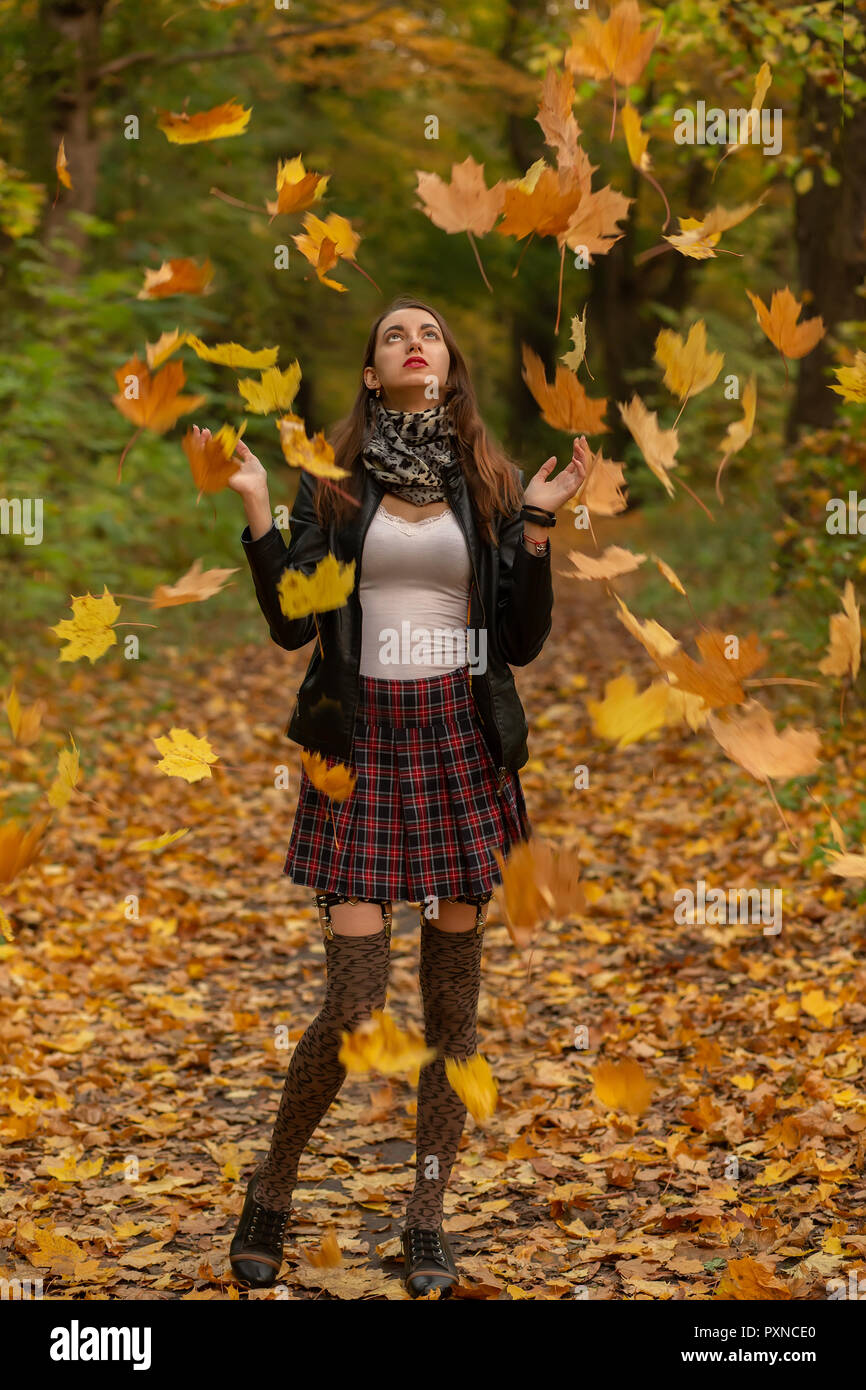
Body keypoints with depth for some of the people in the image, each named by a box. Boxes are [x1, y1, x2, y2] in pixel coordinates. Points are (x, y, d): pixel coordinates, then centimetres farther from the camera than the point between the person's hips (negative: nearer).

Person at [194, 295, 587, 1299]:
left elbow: (523, 642, 3)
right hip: (360, 737, -2)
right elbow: (291, 625, -3)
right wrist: (256, 512, -10)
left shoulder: (489, 484, 8)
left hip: (461, 741, 2)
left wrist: (538, 524, -5)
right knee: (354, 1005, -7)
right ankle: (272, 1188, 16)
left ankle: (426, 1219, 19)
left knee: (452, 1002, 6)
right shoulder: (330, 480, 5)